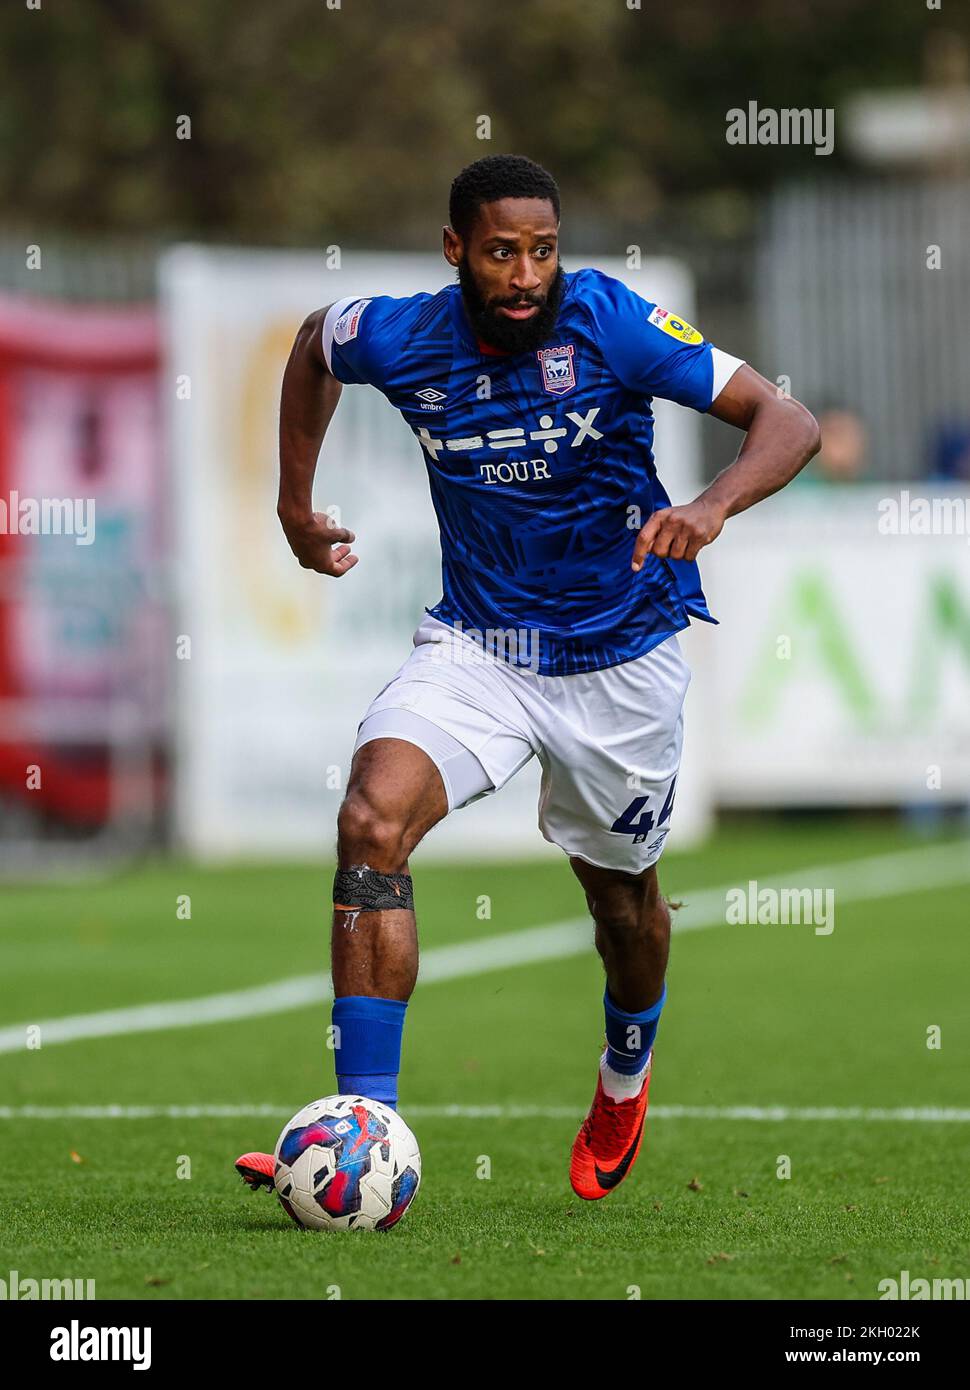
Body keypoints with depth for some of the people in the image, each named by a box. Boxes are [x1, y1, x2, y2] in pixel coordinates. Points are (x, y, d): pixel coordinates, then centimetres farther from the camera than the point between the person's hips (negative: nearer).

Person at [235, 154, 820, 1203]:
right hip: (476, 641, 1)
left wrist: (711, 507, -38)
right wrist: (295, 505, 15)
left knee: (619, 887, 16)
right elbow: (312, 344, 15)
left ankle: (627, 1069, 52)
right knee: (372, 821, -24)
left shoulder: (610, 324, -18)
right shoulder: (400, 339, -10)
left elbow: (788, 422, -19)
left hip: (621, 660, -1)